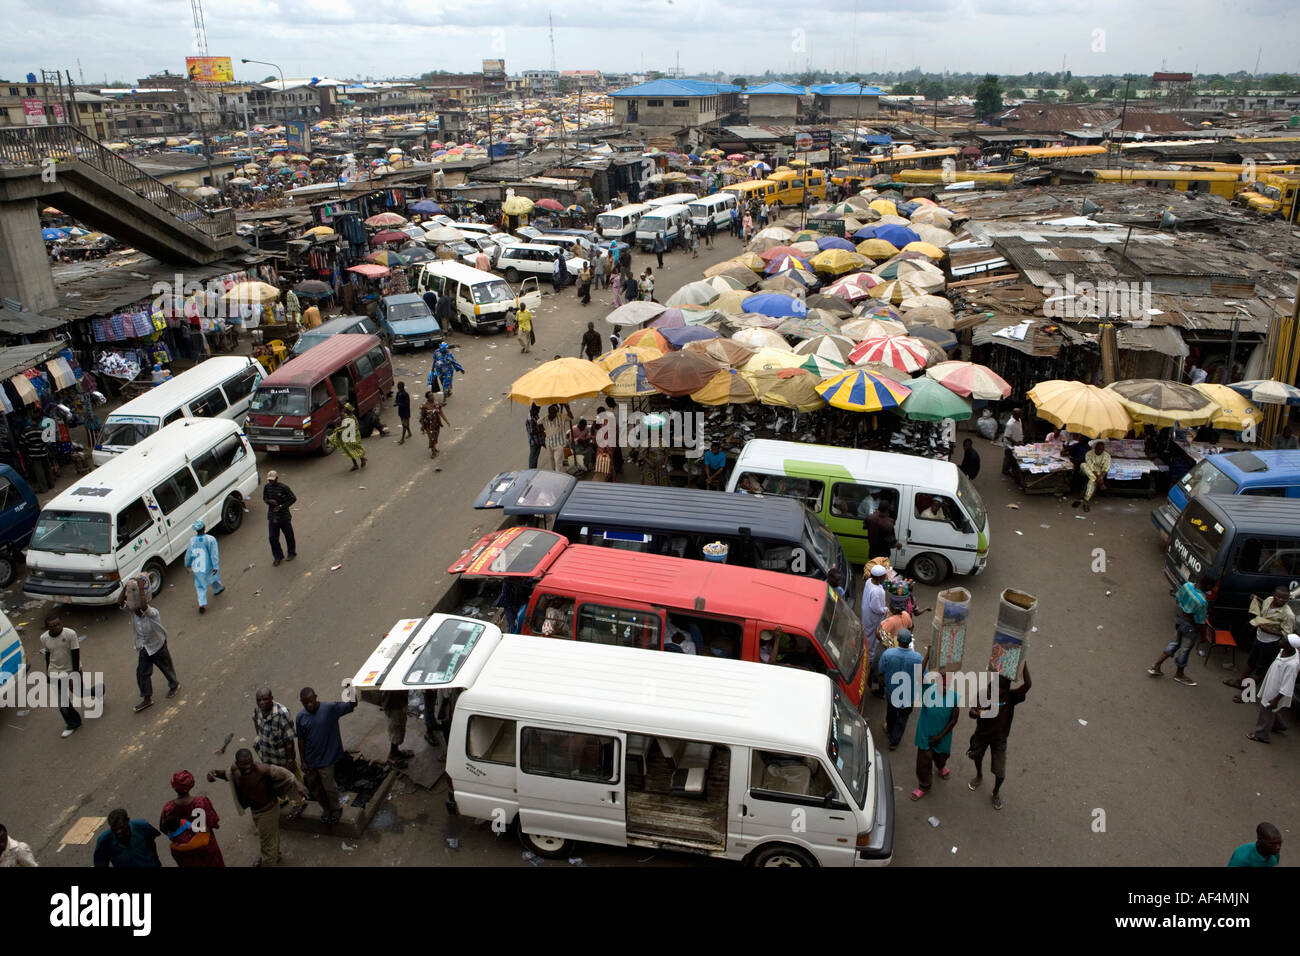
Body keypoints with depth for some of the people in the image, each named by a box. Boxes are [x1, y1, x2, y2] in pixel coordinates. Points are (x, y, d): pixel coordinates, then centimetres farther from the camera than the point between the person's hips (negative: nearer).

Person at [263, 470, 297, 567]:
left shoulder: (284, 487, -16)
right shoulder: (267, 487, -2)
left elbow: (293, 499, -12)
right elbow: (264, 498, 12)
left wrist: (282, 506, -19)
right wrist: (269, 501, -13)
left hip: (284, 516, -4)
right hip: (272, 516, 4)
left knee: (289, 536, 12)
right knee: (273, 538, 4)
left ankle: (292, 553, 33)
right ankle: (278, 556, 19)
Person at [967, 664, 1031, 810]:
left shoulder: (1011, 696, -22)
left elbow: (1028, 684, -38)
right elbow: (971, 712, -20)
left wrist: (1023, 663, -46)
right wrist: (977, 713, -45)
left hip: (999, 738, -1)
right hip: (982, 734, 1)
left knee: (1000, 772, 1)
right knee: (977, 757, 26)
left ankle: (996, 792, 34)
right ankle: (979, 777, 60)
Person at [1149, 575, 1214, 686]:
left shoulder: (1187, 585, -11)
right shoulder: (1202, 602, -31)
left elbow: (1177, 599, 6)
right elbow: (1200, 623, -21)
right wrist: (1203, 636, -6)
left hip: (1178, 616, 7)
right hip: (1189, 625, -7)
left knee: (1175, 643, 25)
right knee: (1185, 649, 15)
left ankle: (1155, 666, 28)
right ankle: (1179, 674, 37)